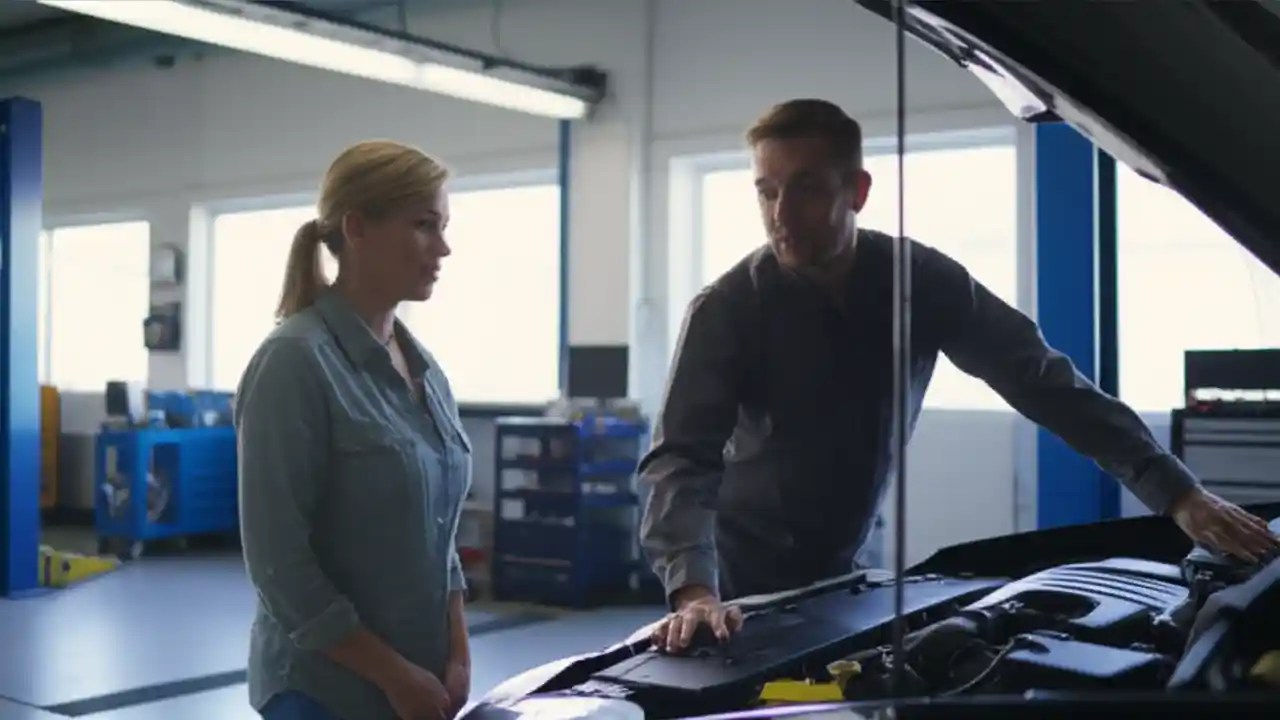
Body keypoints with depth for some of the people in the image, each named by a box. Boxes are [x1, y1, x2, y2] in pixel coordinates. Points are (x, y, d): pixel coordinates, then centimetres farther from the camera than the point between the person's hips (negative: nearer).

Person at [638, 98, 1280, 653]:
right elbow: (679, 457, -29)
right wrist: (693, 591, -48)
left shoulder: (925, 283, -12)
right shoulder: (726, 309, -20)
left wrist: (1177, 493, -20)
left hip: (850, 572, 3)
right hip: (746, 583, -2)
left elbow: (1047, 383, -11)